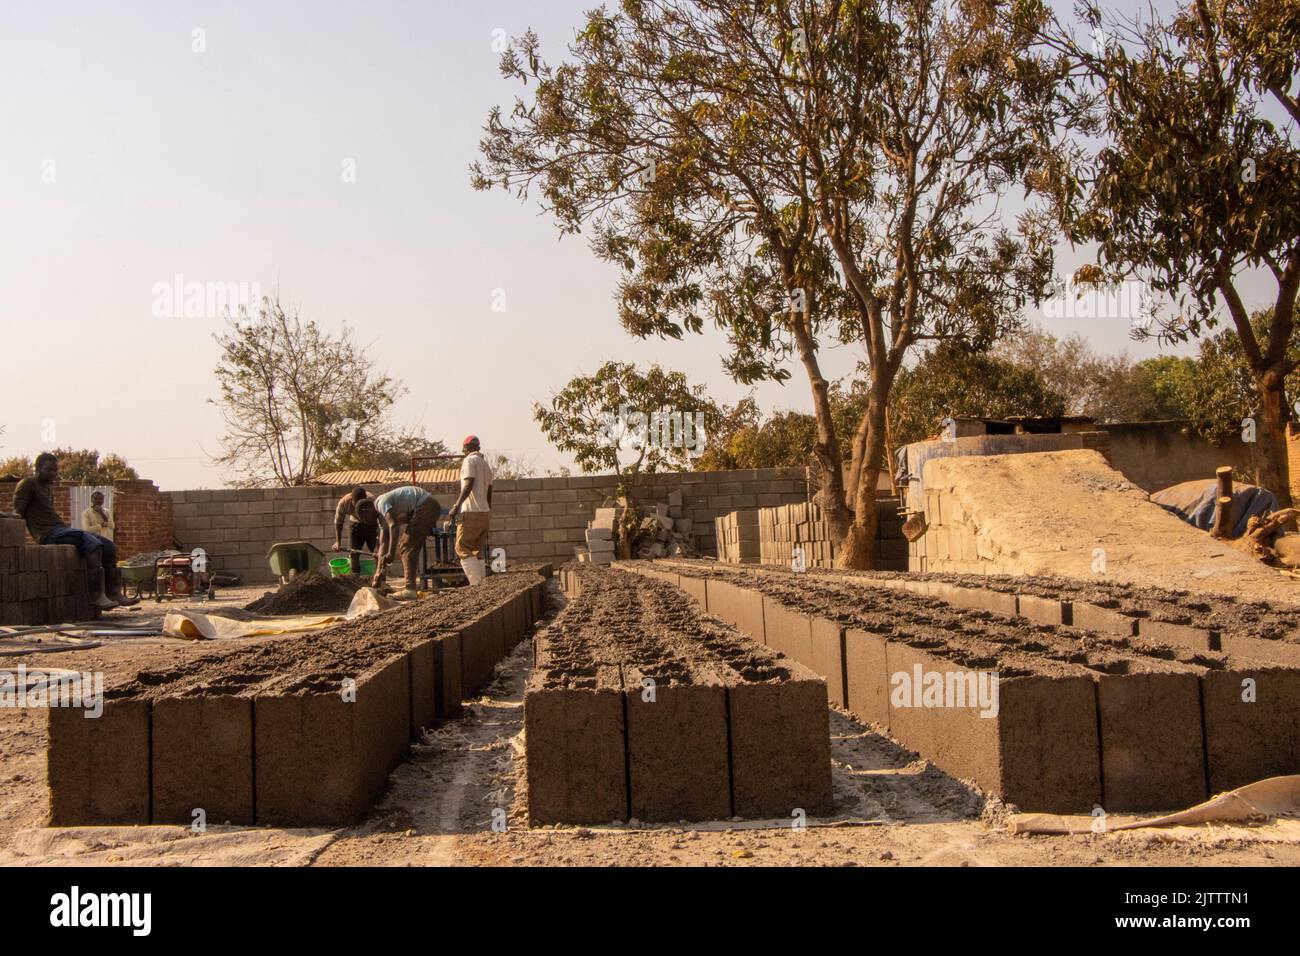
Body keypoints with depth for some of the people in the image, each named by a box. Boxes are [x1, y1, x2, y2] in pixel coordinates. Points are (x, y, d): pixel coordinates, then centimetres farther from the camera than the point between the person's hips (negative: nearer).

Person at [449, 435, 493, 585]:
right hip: (485, 512, 8)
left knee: (462, 547, -7)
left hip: (471, 512, -8)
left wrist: (457, 506, -23)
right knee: (477, 550, 10)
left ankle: (477, 584, -16)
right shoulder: (486, 464, 20)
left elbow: (469, 485, -19)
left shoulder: (469, 460, -5)